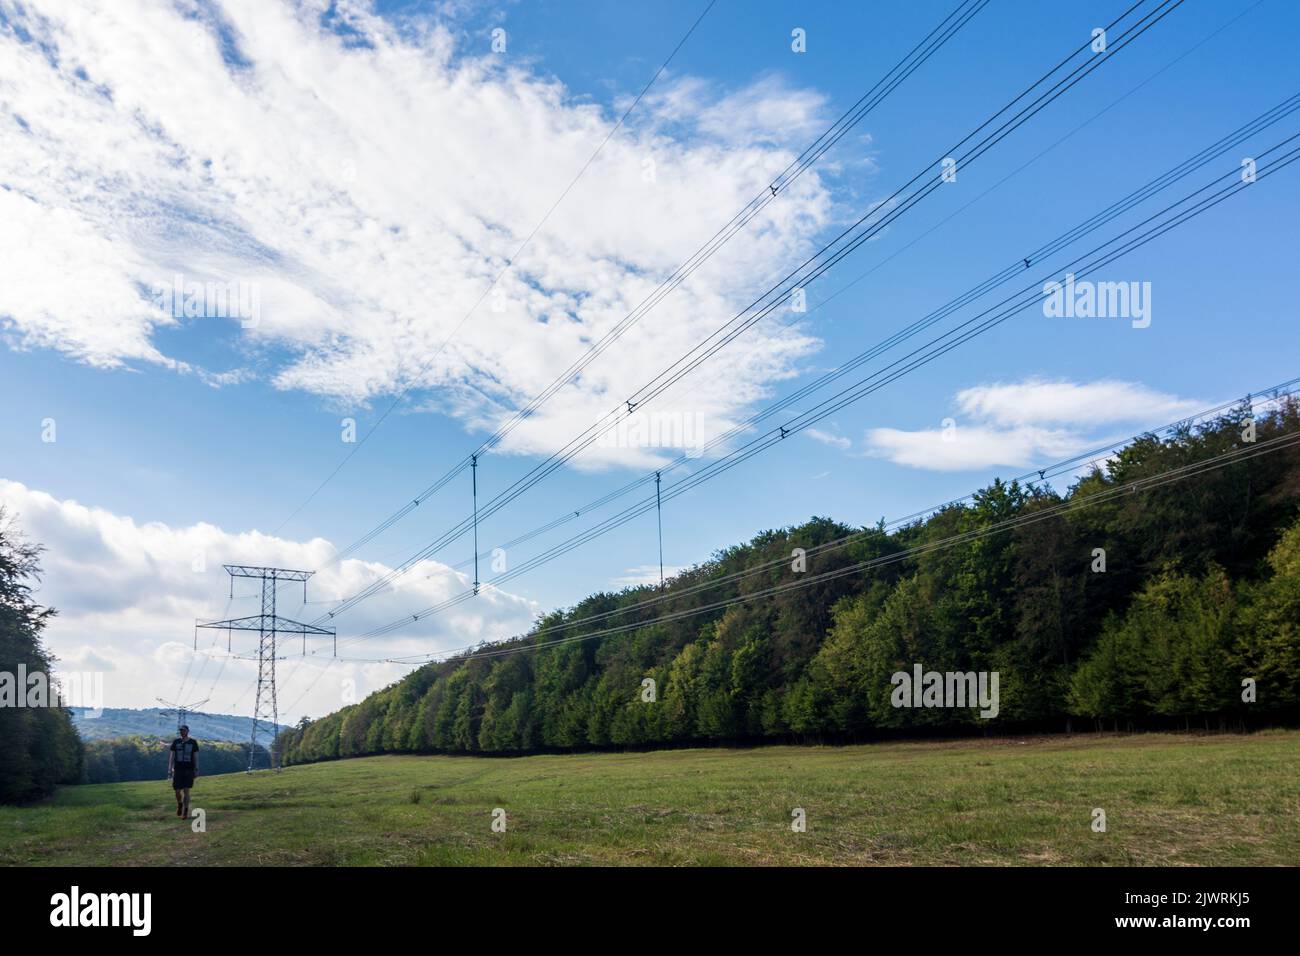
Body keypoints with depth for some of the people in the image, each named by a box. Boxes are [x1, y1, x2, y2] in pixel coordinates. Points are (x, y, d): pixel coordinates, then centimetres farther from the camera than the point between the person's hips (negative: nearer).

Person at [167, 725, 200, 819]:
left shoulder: (193, 742, 0)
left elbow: (196, 757, 3)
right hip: (178, 770, 1)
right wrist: (169, 770, -2)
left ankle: (185, 812, 0)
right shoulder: (176, 742, 3)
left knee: (186, 791, -6)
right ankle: (179, 805, 34)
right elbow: (171, 756, 4)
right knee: (177, 791, 3)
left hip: (189, 770, -1)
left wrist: (196, 770, -1)